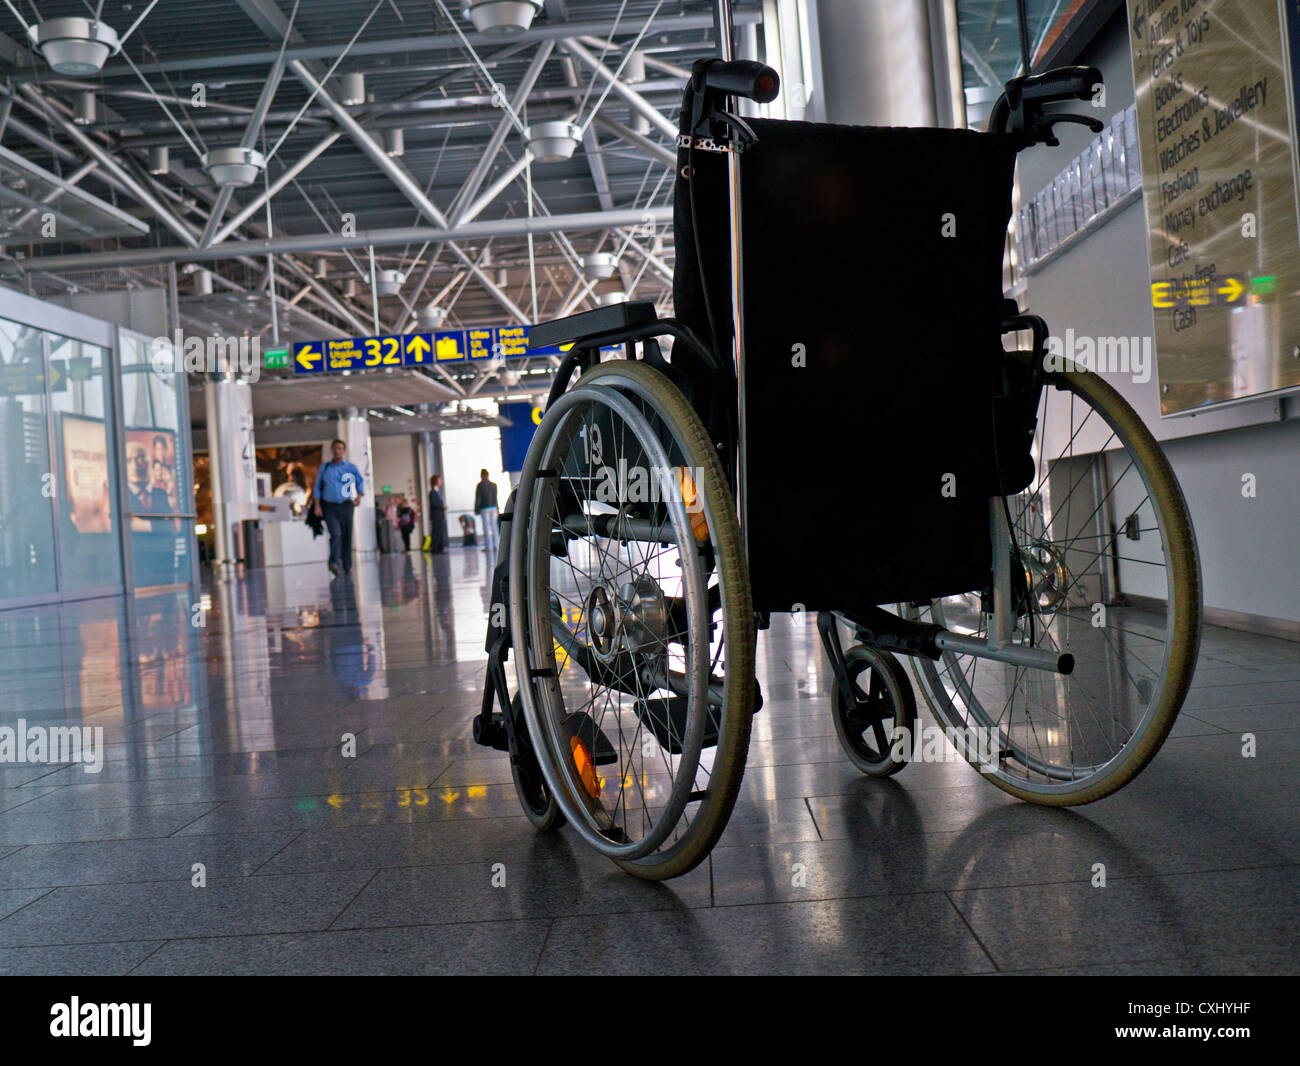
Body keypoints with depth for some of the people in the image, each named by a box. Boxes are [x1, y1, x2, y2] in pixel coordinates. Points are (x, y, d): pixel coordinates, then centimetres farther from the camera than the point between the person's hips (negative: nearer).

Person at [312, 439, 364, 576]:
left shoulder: (350, 467, 5)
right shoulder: (324, 467, 7)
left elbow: (360, 482, 18)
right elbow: (317, 487, 11)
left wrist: (359, 496, 1)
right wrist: (317, 505, 2)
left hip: (345, 506, 1)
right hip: (329, 507, -1)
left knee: (347, 536, 4)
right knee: (335, 534, -20)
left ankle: (347, 566, 14)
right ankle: (334, 562, -28)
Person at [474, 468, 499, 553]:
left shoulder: (480, 485, -7)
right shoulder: (494, 485, 8)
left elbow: (478, 498, -8)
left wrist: (476, 510, -2)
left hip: (484, 508, -5)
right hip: (493, 508, 5)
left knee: (487, 527, -3)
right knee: (494, 527, 7)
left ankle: (489, 546, -4)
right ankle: (495, 546, 7)